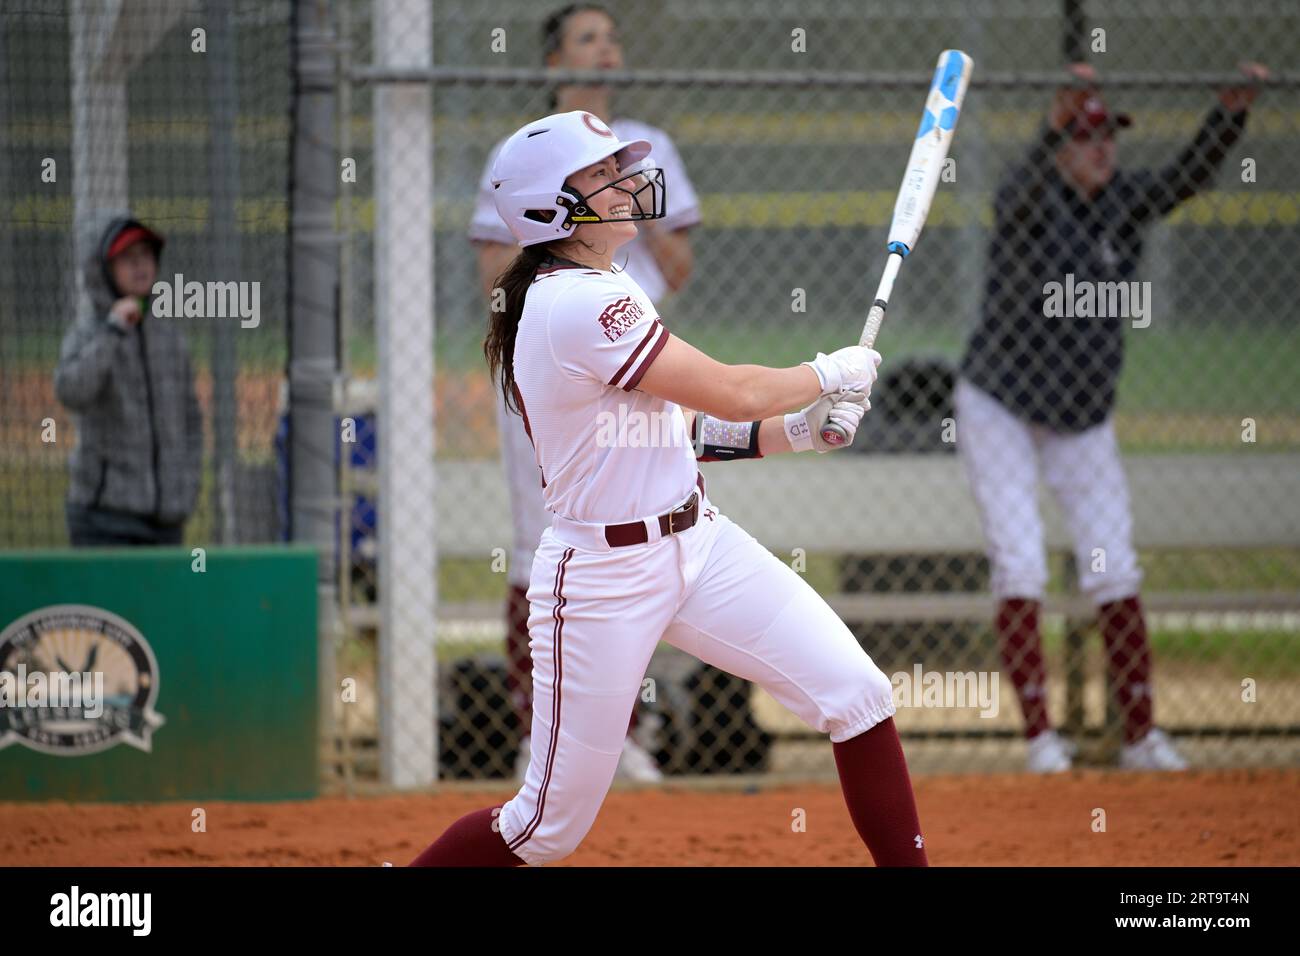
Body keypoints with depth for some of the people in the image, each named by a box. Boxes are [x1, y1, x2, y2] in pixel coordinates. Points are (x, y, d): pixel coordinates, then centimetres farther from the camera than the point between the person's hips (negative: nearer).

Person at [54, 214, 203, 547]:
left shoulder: (170, 338, 9)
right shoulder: (86, 334, -7)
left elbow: (189, 421, 18)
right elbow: (71, 392, -28)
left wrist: (186, 493, 6)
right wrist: (114, 330, -25)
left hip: (162, 519, 5)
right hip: (105, 513, -5)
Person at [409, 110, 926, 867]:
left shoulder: (607, 291, 9)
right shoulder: (576, 305, -22)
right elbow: (731, 392, -20)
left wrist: (794, 430, -1)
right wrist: (833, 375, -3)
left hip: (697, 542, 9)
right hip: (603, 575, -9)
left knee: (860, 697, -3)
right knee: (550, 826, 0)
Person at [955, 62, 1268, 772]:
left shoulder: (1123, 200, -3)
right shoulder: (1026, 200, -18)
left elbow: (1189, 175, -15)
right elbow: (1028, 189, -42)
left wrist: (1233, 110, -32)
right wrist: (1059, 120, -61)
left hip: (1084, 418, 5)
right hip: (999, 407, -5)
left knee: (1114, 569, 2)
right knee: (1020, 566, -10)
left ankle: (1140, 733, 8)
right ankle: (1040, 735, -8)